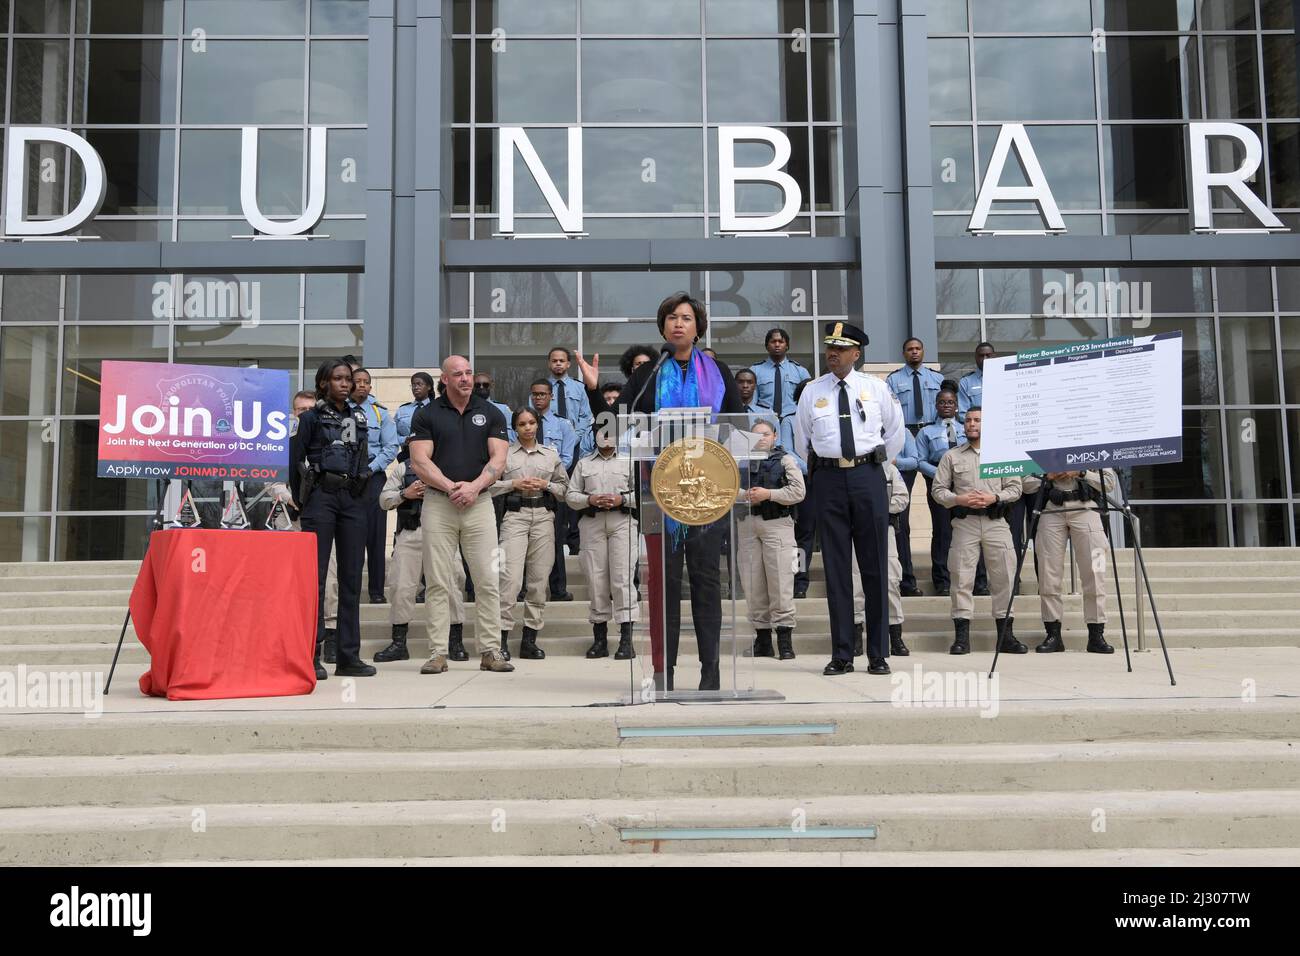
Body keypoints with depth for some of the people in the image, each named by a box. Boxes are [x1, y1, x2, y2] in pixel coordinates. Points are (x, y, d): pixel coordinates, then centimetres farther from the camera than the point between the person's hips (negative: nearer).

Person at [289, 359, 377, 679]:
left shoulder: (358, 417, 16)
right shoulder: (311, 417, 3)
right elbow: (294, 460, 2)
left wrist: (359, 489, 10)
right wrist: (301, 501, 2)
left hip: (352, 499, 5)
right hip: (321, 497, -4)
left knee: (351, 577, 4)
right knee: (315, 576, -5)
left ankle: (349, 656, 9)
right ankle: (310, 656, -2)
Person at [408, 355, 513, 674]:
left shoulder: (491, 413, 10)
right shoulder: (426, 415, 6)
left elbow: (498, 460, 2)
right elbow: (420, 461, -3)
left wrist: (474, 486, -13)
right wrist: (450, 487, -14)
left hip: (479, 503, 1)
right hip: (437, 504, -1)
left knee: (488, 581, -1)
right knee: (438, 582, 0)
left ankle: (490, 651, 5)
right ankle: (438, 653, 6)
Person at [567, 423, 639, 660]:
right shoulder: (583, 463, 18)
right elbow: (571, 495, 13)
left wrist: (622, 499, -9)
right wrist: (589, 500, -6)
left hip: (622, 521, -2)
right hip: (592, 523, 2)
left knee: (622, 578, -10)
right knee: (596, 579, -1)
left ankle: (626, 640, -10)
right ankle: (599, 639, 7)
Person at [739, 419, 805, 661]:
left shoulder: (785, 460, 8)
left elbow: (798, 491, -2)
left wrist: (769, 494, -10)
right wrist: (743, 495, -5)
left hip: (777, 524, -3)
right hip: (747, 524, 3)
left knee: (780, 581, -8)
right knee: (752, 583, 2)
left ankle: (785, 639, -5)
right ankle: (762, 637, 10)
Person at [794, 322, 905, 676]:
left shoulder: (875, 387, 7)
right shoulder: (812, 391, 7)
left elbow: (895, 429, 19)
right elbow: (802, 439, 18)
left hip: (868, 476, 0)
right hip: (828, 478, 0)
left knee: (874, 565, 1)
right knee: (835, 568, 2)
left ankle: (878, 654, 8)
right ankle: (841, 654, 8)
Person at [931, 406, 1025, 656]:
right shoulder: (951, 456, 10)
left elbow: (1015, 487, 9)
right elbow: (938, 489, 6)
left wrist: (994, 497, -9)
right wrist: (960, 499, -10)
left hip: (996, 521, 1)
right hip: (964, 521, -1)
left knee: (1004, 576, -1)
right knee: (962, 578, -4)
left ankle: (1005, 635, 7)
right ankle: (961, 636, -2)